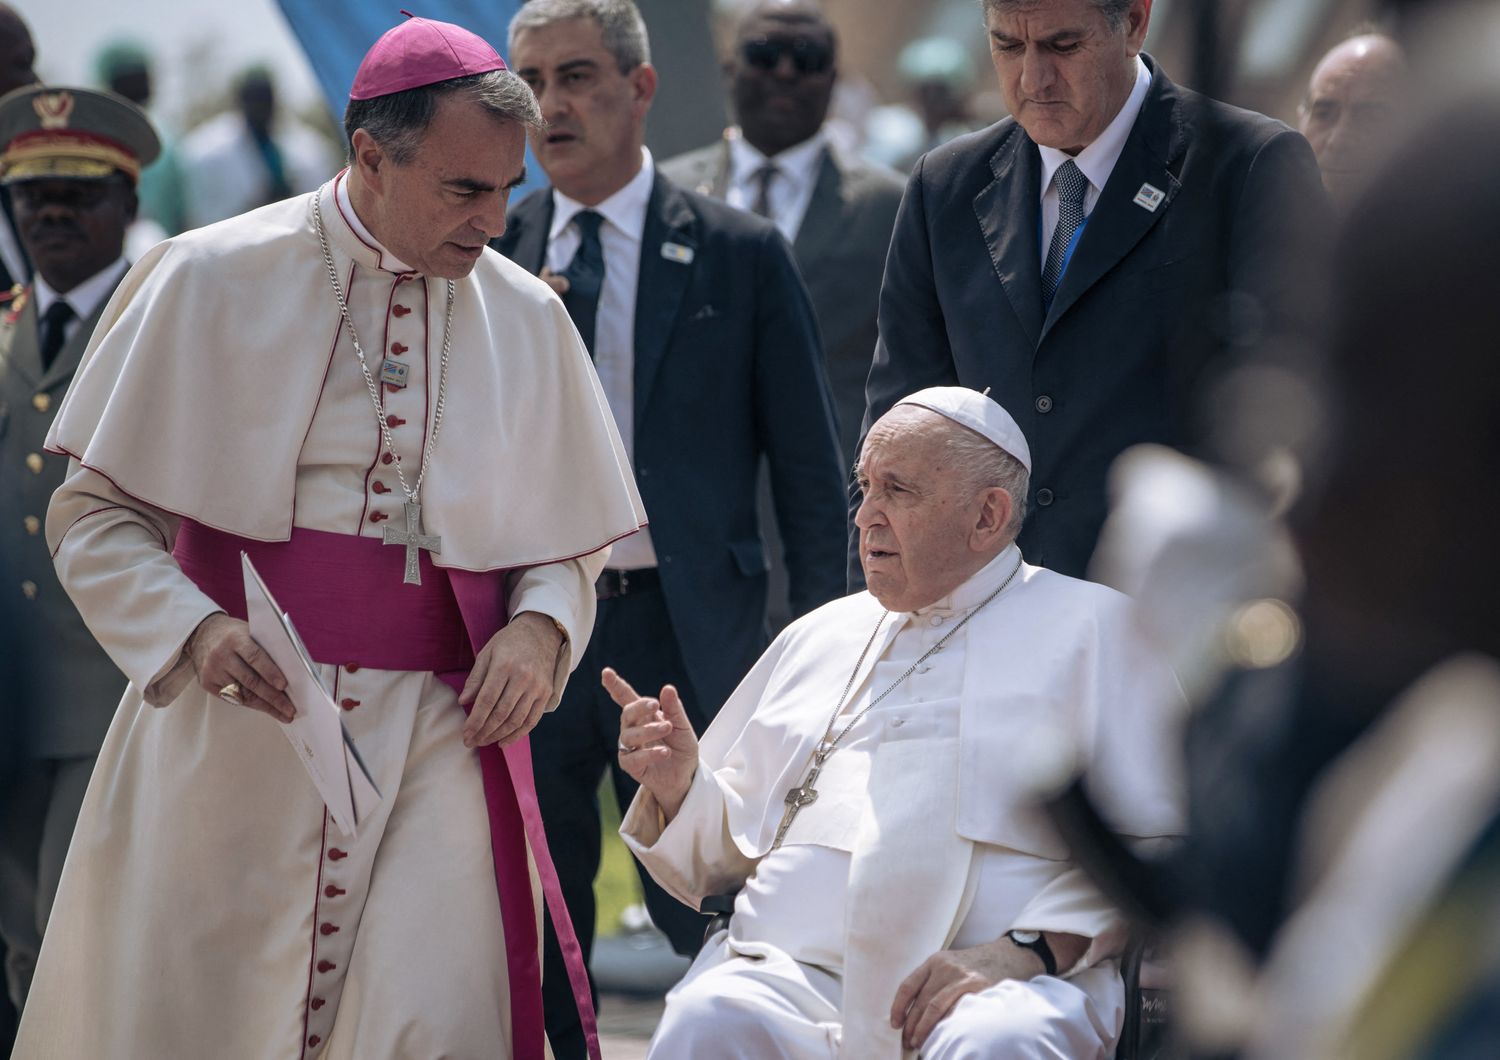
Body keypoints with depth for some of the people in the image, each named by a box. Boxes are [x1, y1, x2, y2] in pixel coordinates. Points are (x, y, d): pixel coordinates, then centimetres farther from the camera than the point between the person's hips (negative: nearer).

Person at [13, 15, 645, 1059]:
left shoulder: (528, 320, 7)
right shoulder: (207, 281, -1)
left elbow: (567, 544, 16)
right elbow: (93, 512, 3)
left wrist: (540, 626, -6)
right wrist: (190, 628, -14)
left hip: (438, 735, 1)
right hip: (235, 719, -1)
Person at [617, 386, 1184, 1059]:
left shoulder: (1091, 629, 12)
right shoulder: (820, 636, 28)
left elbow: (1158, 841, -1)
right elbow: (729, 849, 29)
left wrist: (1024, 951, -15)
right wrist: (680, 788, 6)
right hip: (797, 970, 3)